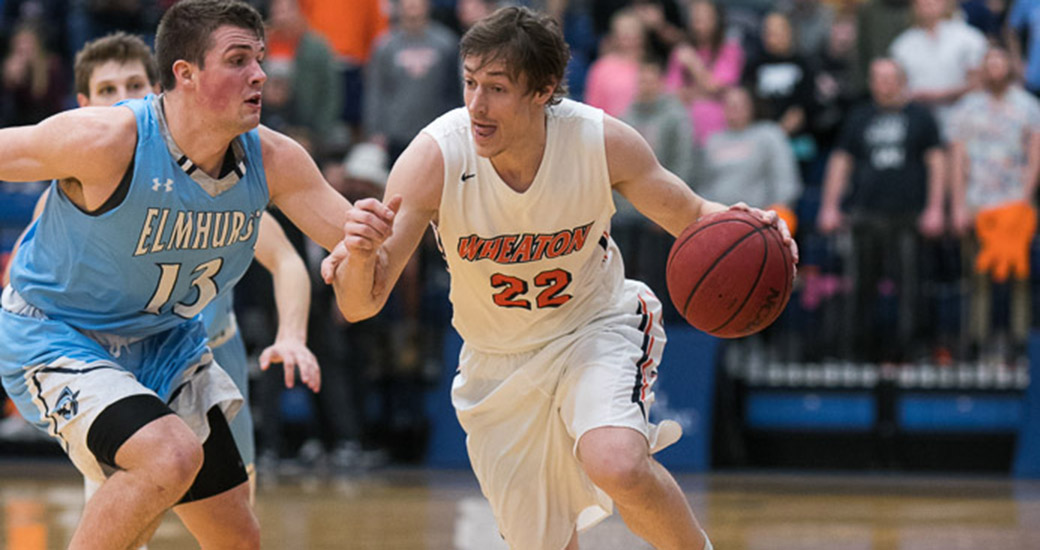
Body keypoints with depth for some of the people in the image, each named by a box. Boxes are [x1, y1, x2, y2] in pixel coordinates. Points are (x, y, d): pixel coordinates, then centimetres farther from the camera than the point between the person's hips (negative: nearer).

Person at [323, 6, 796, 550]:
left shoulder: (603, 142, -24)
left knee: (617, 466, -32)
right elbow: (360, 305, -24)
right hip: (499, 362, 2)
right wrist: (360, 256, -48)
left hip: (597, 327, -2)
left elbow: (689, 217, -5)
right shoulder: (434, 158, -25)